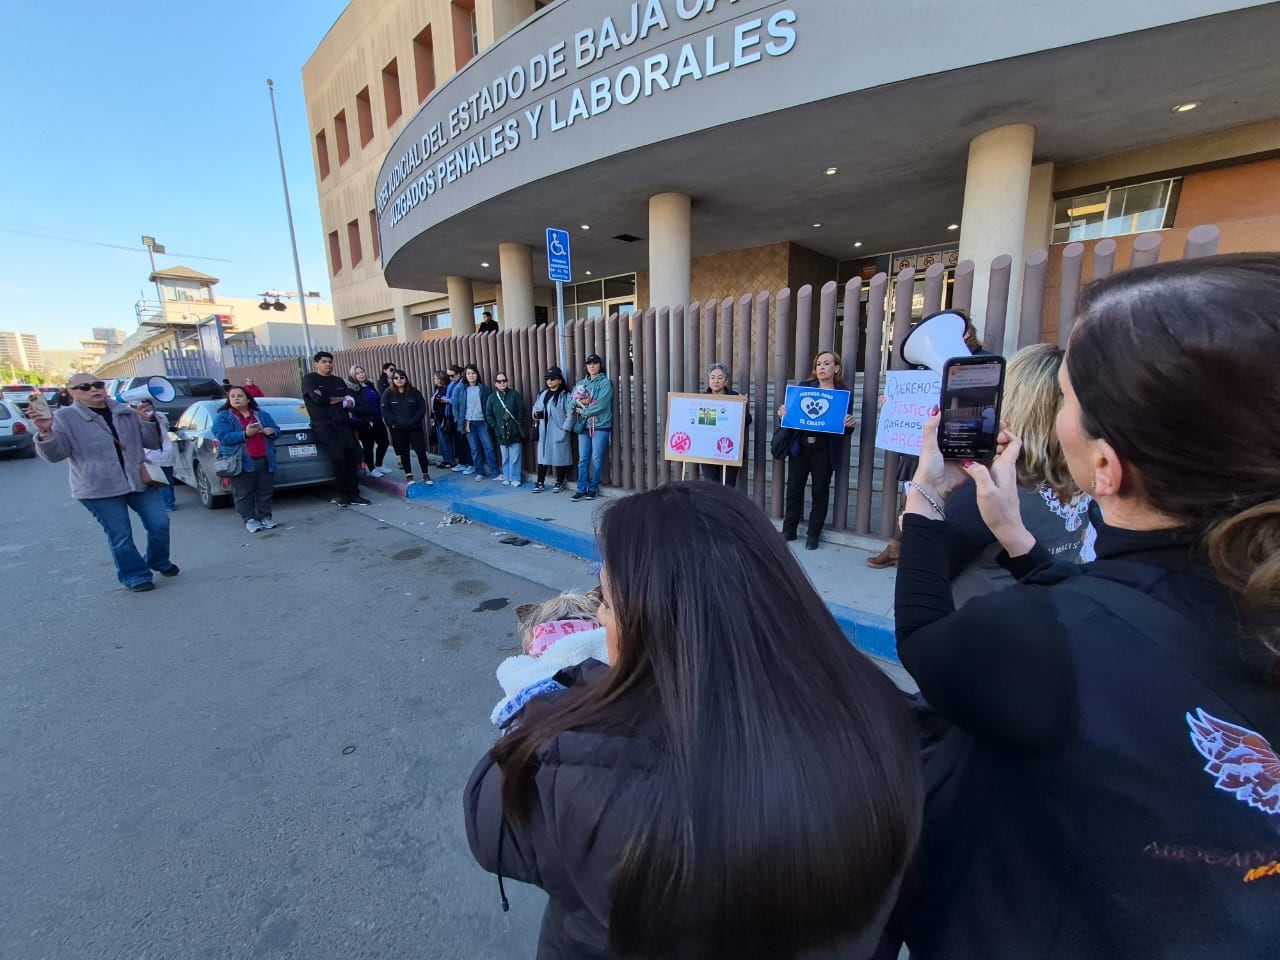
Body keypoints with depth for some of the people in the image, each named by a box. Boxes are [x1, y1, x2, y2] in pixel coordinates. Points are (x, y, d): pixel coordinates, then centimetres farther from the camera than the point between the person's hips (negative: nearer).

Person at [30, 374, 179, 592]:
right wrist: (46, 433, -27)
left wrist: (148, 420, -9)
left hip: (139, 481, 3)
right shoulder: (65, 417, -1)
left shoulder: (127, 412, 8)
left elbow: (153, 443, 9)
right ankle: (136, 576, 15)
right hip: (99, 489, -3)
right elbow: (54, 454, -8)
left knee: (160, 524, 4)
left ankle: (159, 563, 27)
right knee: (120, 536, 1)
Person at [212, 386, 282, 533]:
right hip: (241, 462, -3)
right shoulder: (223, 417, 1)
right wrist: (245, 434, -22)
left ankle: (265, 517, 17)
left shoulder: (262, 414, 14)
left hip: (265, 460, 3)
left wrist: (272, 431, -8)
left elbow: (277, 430, 16)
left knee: (265, 491, 7)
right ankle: (249, 520, 9)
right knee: (243, 494, 1)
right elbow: (223, 438, -11)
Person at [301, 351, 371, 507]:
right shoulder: (309, 379, 5)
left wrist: (329, 399, -7)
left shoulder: (338, 381, 21)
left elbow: (355, 398, 9)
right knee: (338, 456, -18)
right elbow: (319, 399, -12)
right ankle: (344, 493, -7)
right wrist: (341, 399, 2)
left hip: (343, 424, 5)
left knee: (354, 455, -7)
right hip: (323, 425, -5)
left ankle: (352, 493, 0)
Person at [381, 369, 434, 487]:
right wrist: (393, 423, -14)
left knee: (421, 451, -3)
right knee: (404, 453, 8)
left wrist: (414, 421, -12)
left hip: (415, 427, 0)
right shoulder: (388, 393, 1)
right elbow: (385, 411, -3)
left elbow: (422, 408, -1)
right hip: (398, 429, 0)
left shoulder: (414, 392, 2)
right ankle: (409, 475, 19)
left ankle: (426, 475, 7)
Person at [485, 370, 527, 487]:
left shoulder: (515, 394, 0)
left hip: (515, 432, -2)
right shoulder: (492, 397, 6)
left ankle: (515, 478, 8)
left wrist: (519, 425, -6)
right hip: (501, 433, 2)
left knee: (515, 457, -1)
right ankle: (507, 478, 19)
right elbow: (488, 415, 7)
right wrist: (495, 426, 0)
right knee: (505, 457, 9)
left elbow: (521, 411, -2)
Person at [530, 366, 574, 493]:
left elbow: (570, 414, -12)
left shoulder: (565, 395, -7)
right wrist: (536, 413, -2)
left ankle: (560, 483, 14)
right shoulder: (543, 394, 15)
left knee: (560, 456, 2)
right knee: (542, 456, 9)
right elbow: (535, 407, 21)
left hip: (558, 432, -6)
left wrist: (565, 429, -17)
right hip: (544, 432, 6)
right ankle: (540, 483, 18)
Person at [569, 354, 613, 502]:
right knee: (583, 459, 5)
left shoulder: (605, 382, -3)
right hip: (583, 425, 5)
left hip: (600, 425, -5)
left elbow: (601, 405, -14)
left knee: (596, 459, 0)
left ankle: (593, 489, 11)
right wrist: (583, 402, -12)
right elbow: (574, 400, 7)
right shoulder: (582, 383, 14)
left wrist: (583, 411, -6)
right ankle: (581, 489, 10)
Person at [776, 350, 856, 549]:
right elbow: (791, 411, 8)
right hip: (800, 445, 2)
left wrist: (850, 424, -19)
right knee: (794, 488, 6)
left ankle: (813, 534, 16)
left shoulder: (845, 393, 3)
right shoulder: (803, 387, 7)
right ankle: (789, 529, 19)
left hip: (825, 449, -1)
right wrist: (783, 412, -14)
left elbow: (845, 429, 3)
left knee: (820, 490, 6)